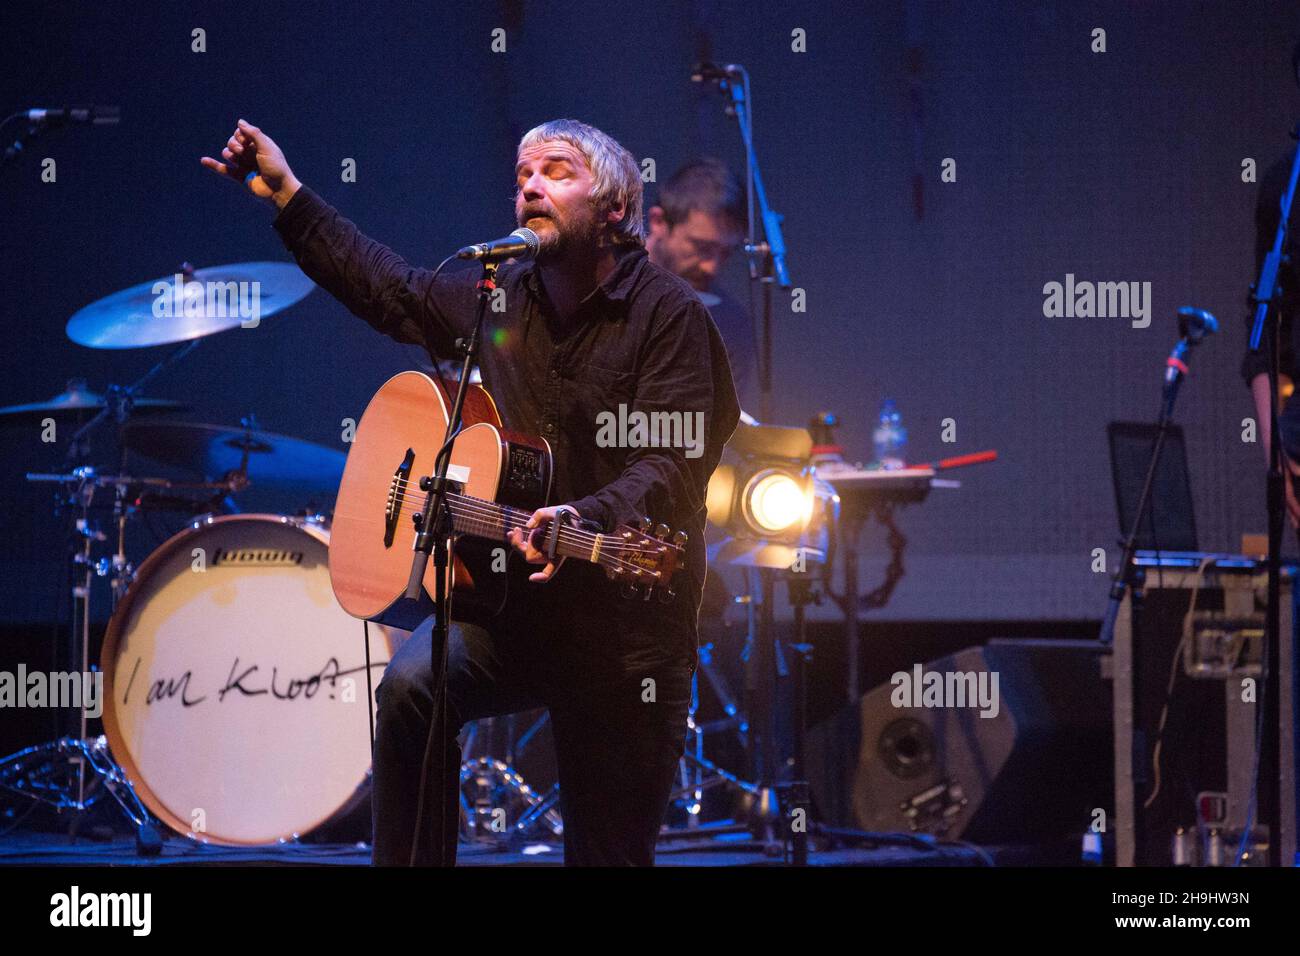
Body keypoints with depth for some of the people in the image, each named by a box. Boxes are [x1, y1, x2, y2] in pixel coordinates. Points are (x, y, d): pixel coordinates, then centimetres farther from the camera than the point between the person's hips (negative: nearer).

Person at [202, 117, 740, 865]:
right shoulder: (498, 299, 9)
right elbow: (390, 289, 23)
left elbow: (671, 466, -20)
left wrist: (586, 520, -39)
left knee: (610, 851, 0)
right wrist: (287, 195, 20)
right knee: (413, 686, -26)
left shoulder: (667, 313, -10)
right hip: (509, 604, 5)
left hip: (626, 628, -5)